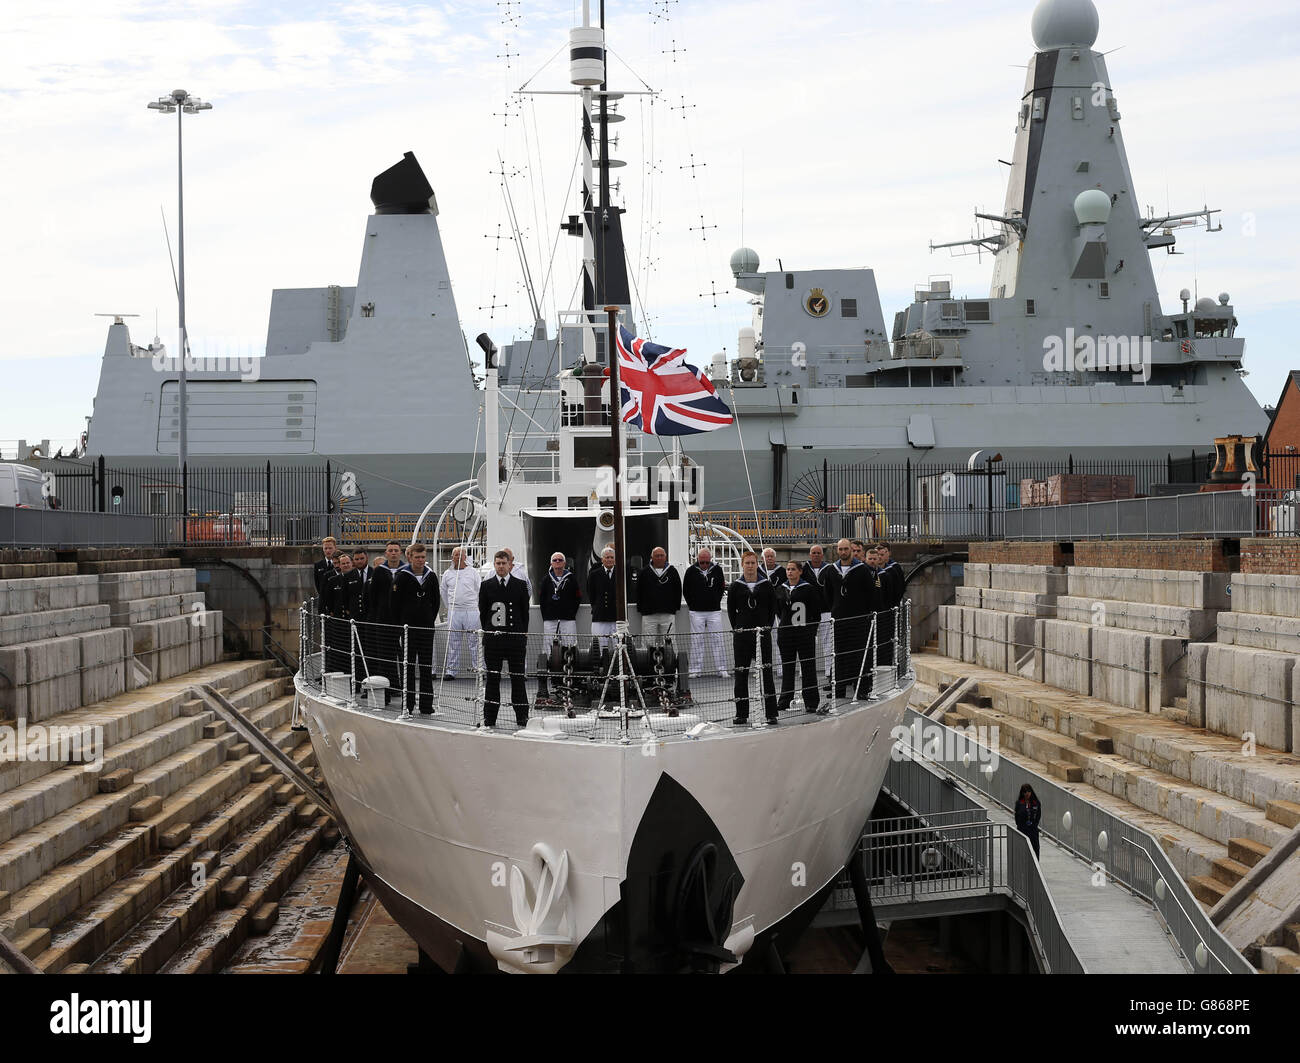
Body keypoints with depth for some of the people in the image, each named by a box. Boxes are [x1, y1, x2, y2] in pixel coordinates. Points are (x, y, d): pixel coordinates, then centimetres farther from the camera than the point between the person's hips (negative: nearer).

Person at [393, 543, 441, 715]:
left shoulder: (431, 576, 6)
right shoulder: (402, 576, -5)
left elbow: (436, 601, 14)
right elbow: (395, 602, -3)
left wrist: (431, 620, 7)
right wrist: (401, 624, -3)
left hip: (427, 627, 3)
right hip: (408, 628, -3)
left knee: (426, 666, 4)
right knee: (408, 665, 1)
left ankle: (426, 706, 9)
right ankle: (408, 705, 7)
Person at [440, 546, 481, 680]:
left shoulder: (473, 572, 3)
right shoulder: (447, 574, 9)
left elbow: (479, 591, 8)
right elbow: (444, 593, 18)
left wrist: (473, 606, 9)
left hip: (471, 612, -2)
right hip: (453, 612, 2)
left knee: (474, 641, -2)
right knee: (453, 643, 3)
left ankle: (477, 668, 2)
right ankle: (451, 670, 8)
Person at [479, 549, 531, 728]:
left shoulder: (520, 585, 5)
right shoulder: (486, 585, 7)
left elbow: (525, 612, 7)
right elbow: (482, 612, 8)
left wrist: (522, 634, 3)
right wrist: (488, 632, 3)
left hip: (516, 637, -1)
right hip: (493, 638, 1)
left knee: (518, 677, 3)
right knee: (492, 677, 4)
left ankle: (522, 716, 9)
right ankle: (489, 718, 9)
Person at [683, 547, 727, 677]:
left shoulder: (717, 570, 3)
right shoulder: (691, 571, -1)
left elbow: (722, 587, 14)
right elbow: (685, 590, 7)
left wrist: (716, 602, 7)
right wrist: (692, 604, 3)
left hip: (714, 611, 1)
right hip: (696, 612, -1)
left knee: (717, 639, 2)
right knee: (696, 640, 1)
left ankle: (721, 668, 7)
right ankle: (696, 669, 7)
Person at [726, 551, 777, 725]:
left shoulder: (767, 585, 5)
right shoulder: (735, 587, 5)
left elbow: (773, 607, 8)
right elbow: (731, 610, 9)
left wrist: (766, 627, 3)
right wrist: (737, 628, 4)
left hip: (763, 634, -1)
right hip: (741, 635, 1)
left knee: (766, 672, -3)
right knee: (741, 673, 3)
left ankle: (771, 714, 0)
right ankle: (742, 714, 10)